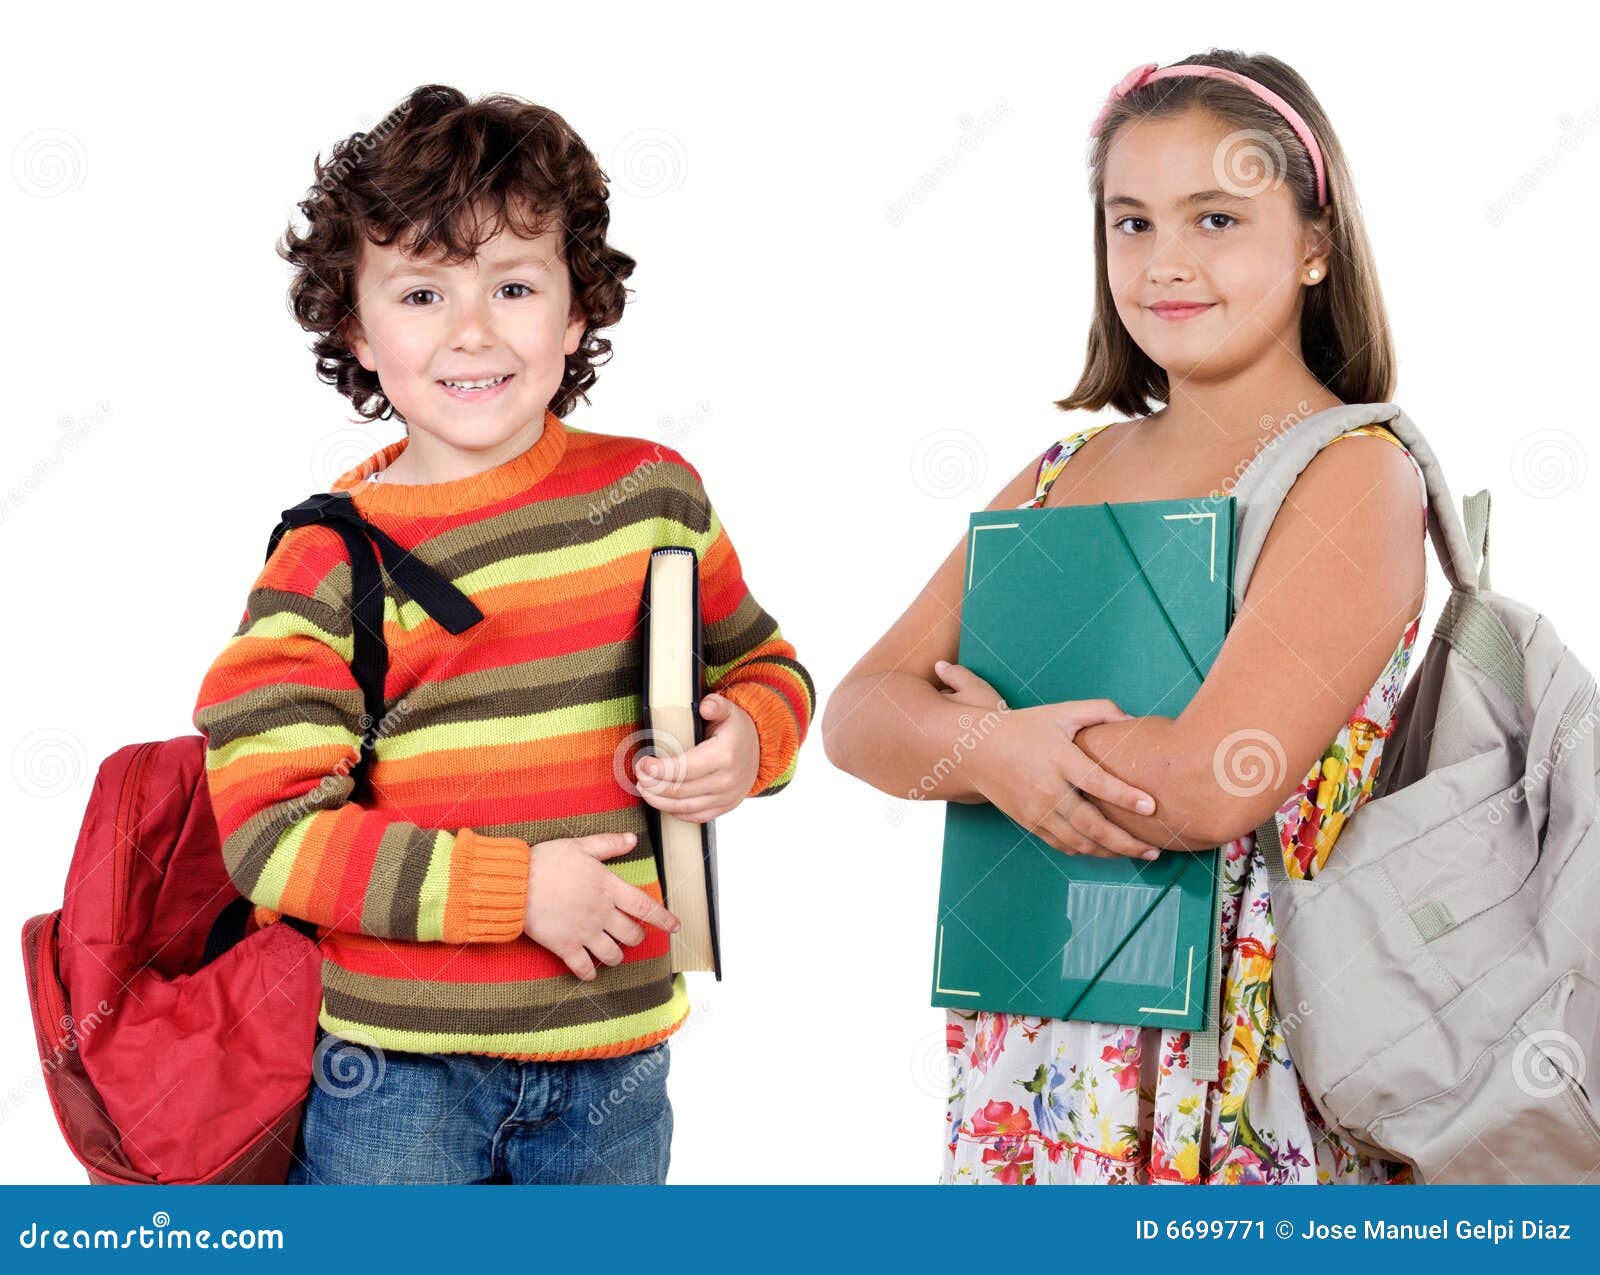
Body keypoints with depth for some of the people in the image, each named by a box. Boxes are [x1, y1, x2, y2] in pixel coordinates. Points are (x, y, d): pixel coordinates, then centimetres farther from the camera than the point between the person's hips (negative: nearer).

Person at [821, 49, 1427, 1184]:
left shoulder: (1358, 474, -11)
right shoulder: (1068, 471, 7)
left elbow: (1213, 787, -23)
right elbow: (856, 714, 1)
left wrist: (970, 726, -10)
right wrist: (1004, 756, -20)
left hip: (1232, 1064, -5)